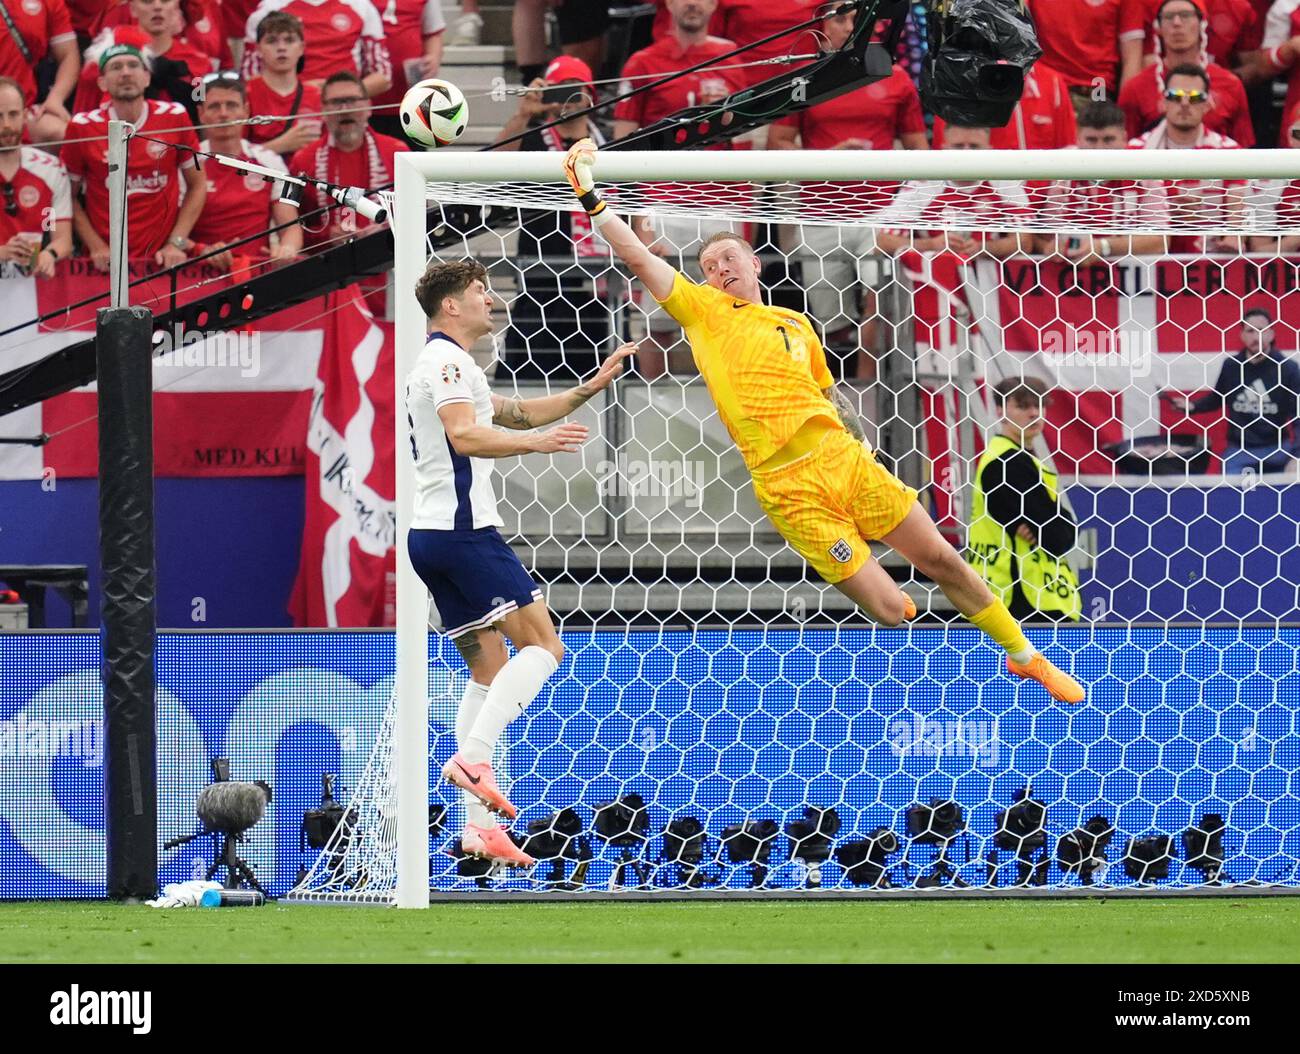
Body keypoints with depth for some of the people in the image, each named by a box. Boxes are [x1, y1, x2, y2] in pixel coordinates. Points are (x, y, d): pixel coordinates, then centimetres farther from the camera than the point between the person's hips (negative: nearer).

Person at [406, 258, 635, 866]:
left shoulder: (442, 365, 25)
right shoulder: (448, 361, -8)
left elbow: (518, 413, 33)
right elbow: (464, 435, -24)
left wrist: (590, 388, 27)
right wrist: (536, 443, -32)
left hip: (428, 535, 10)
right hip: (463, 530, -10)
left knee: (488, 668, 8)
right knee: (542, 645, -9)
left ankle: (478, 825, 0)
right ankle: (473, 757, -22)